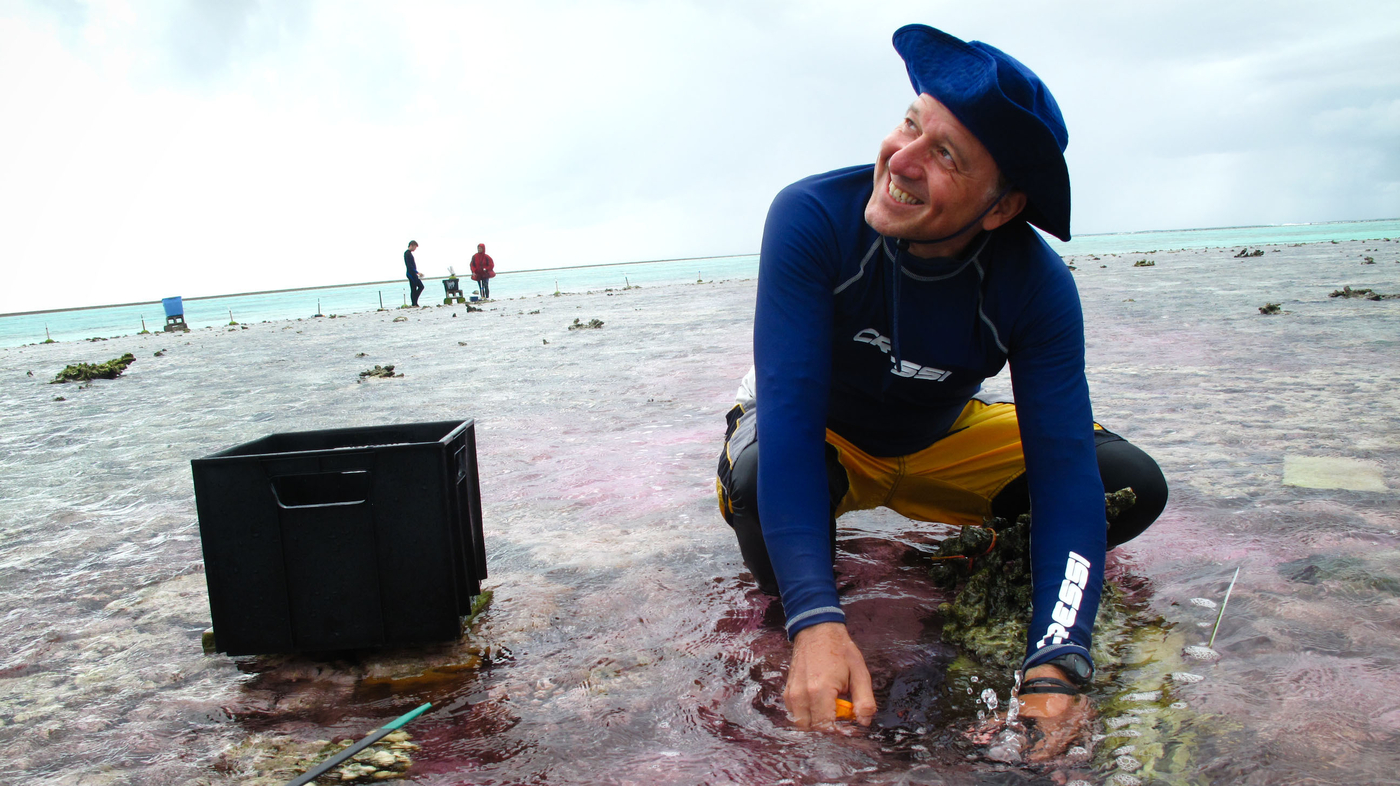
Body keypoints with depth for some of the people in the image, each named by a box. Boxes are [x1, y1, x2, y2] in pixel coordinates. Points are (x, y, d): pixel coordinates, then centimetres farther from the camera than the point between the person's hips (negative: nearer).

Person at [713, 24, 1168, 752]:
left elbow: (1065, 470, -28)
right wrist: (817, 623, -47)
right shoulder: (811, 217, -31)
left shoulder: (1037, 284, -24)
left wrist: (1055, 669, -41)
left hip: (941, 443, 3)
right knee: (759, 478, -38)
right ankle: (788, 601, -3)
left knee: (1133, 484, -14)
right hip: (823, 443, -2)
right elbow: (790, 417, -37)